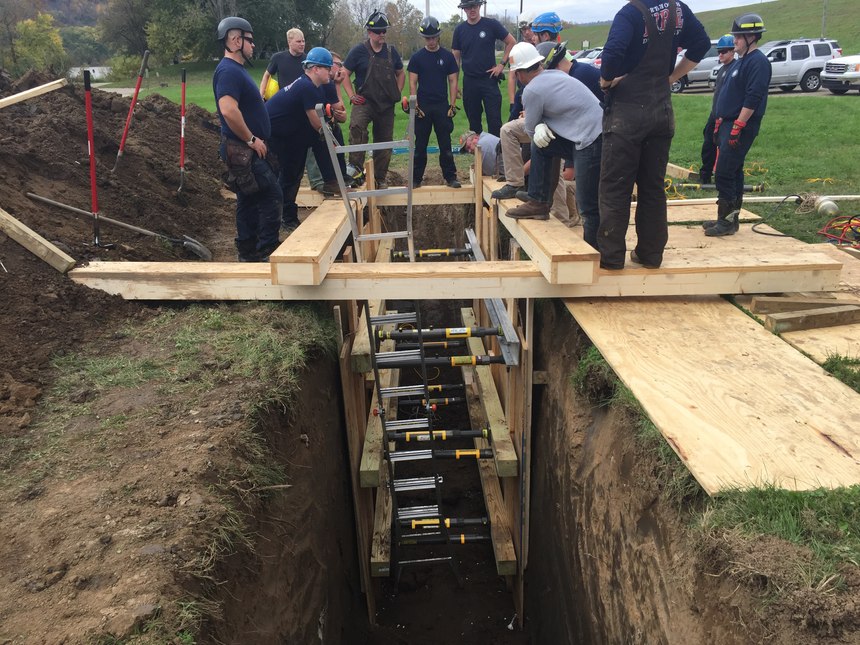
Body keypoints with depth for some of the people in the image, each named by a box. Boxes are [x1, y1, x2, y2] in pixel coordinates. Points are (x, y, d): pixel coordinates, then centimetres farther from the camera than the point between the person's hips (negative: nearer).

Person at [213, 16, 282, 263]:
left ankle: (248, 251, 22)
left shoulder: (237, 69, 17)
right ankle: (267, 251, -2)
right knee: (272, 196, -9)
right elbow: (228, 111, -29)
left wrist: (254, 139, 20)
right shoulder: (229, 71, -16)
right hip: (242, 150, -10)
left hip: (246, 150, 10)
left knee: (249, 200, 14)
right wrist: (251, 139, -21)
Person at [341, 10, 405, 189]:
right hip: (365, 101, -4)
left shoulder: (391, 52, 9)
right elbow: (345, 74, 2)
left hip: (387, 105, 4)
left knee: (385, 142, 8)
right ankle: (355, 168, -27)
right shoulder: (358, 51, -2)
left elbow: (401, 74, 22)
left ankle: (380, 178, 23)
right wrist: (352, 96, -8)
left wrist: (397, 93, 9)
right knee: (357, 126, -34)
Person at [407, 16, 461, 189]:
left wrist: (453, 105, -3)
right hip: (423, 106, 0)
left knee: (445, 144, 1)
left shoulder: (447, 56, 5)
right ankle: (416, 179, 12)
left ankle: (450, 177, 7)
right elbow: (412, 82, 2)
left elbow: (453, 81, 5)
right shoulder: (417, 57, 4)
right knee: (420, 145, 5)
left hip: (442, 106, 0)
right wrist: (414, 105, -7)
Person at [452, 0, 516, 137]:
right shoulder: (460, 29, 6)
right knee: (473, 121, 10)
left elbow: (511, 43, 4)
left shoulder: (491, 24, -2)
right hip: (469, 82, 3)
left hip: (489, 79, -2)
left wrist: (502, 64, -4)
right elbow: (456, 57, 9)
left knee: (494, 120, -6)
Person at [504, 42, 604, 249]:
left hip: (593, 142, -10)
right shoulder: (555, 74, 17)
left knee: (589, 207, -5)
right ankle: (538, 202, 23)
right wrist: (541, 126, 2)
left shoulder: (532, 90, -9)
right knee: (539, 144, 19)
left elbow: (530, 130, 6)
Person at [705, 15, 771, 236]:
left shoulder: (758, 61, -11)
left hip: (741, 127, -10)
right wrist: (720, 123, 19)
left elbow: (753, 98, -20)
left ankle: (727, 220, -7)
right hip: (728, 124, 10)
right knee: (733, 173, 11)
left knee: (724, 174, -12)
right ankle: (730, 218, 17)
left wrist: (737, 127, -23)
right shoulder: (740, 61, 19)